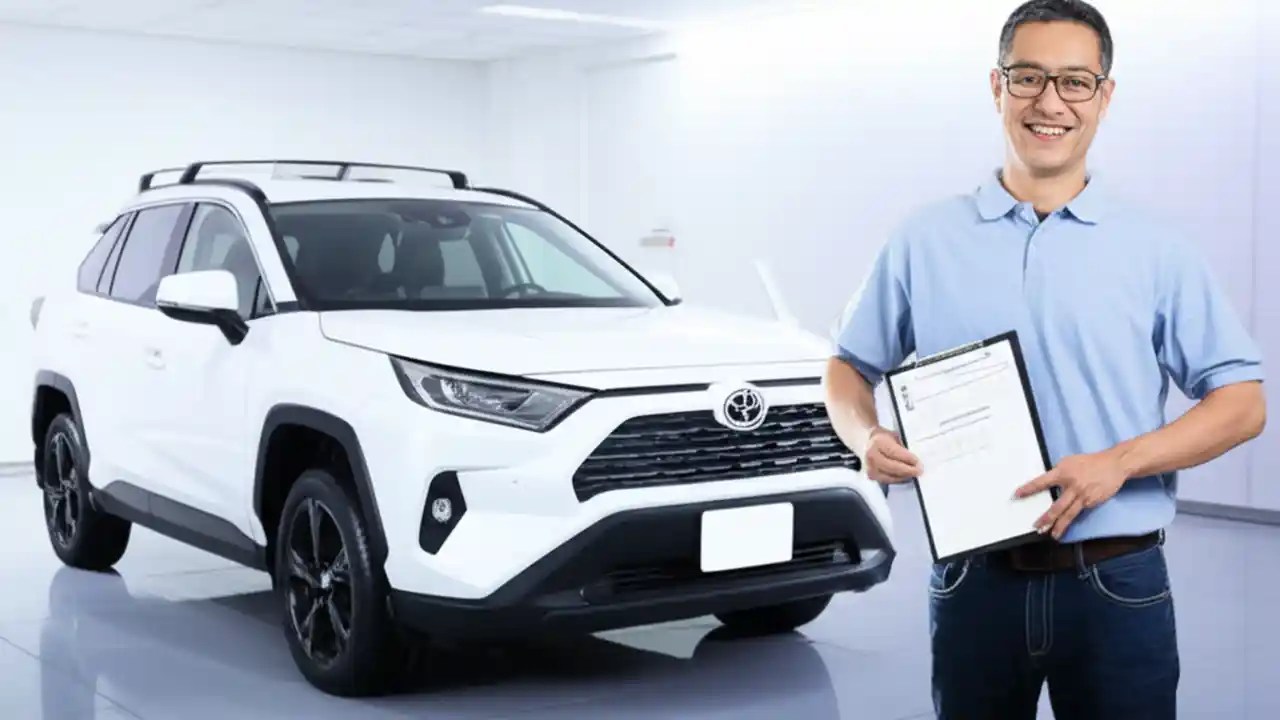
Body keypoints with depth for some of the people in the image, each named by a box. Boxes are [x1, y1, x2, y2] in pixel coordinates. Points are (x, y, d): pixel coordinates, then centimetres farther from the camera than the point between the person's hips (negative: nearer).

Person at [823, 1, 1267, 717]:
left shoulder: (1158, 249, 1)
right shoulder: (925, 239, 4)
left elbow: (1242, 402, 0)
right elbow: (849, 366, 12)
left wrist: (1120, 461, -15)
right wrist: (868, 437, -10)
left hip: (1118, 584, -1)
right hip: (973, 579, 1)